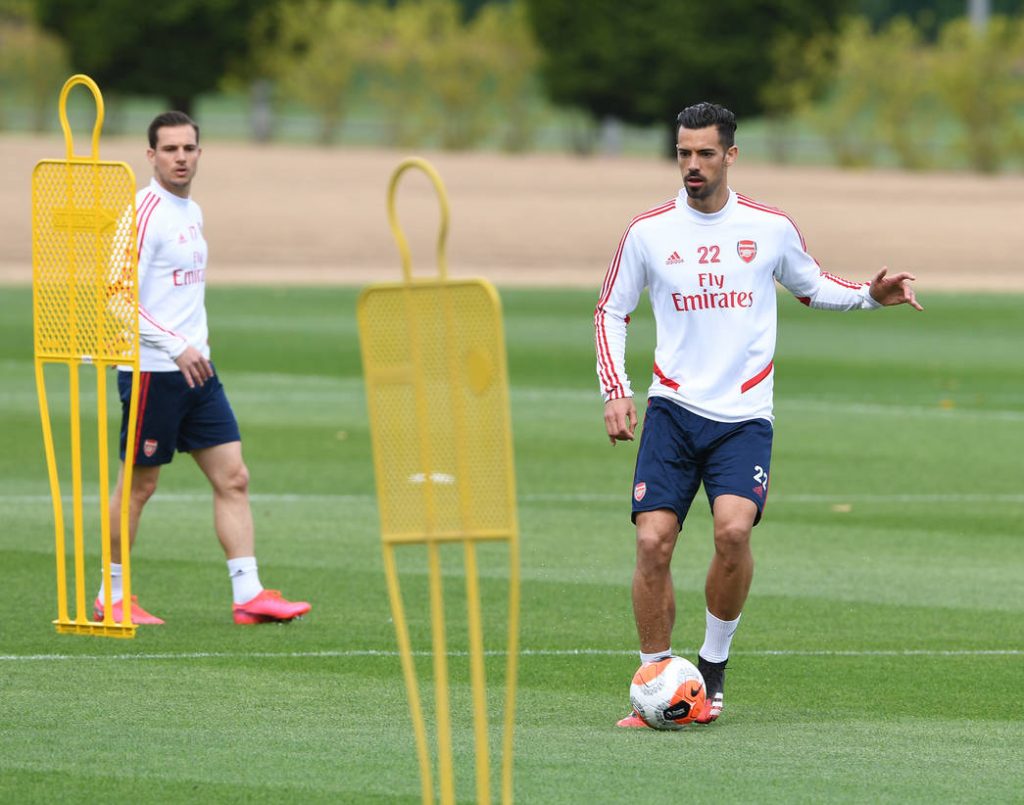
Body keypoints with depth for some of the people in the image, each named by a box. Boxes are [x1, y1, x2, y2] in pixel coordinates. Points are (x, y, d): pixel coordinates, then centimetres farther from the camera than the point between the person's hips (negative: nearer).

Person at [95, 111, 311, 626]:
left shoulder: (192, 213, 14)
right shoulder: (145, 213, -13)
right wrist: (177, 347, -25)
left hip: (195, 368, 8)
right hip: (151, 370, -8)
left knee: (232, 477, 1)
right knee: (139, 483, 0)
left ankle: (248, 595, 0)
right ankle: (111, 597, 12)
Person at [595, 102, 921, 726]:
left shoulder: (772, 228, 3)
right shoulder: (649, 232, 3)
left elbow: (811, 286, 21)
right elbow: (611, 312, 12)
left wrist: (869, 296, 2)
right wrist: (616, 390, 0)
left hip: (745, 416, -1)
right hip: (673, 411, 1)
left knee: (734, 528, -23)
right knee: (653, 542, -11)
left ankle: (714, 665, -3)